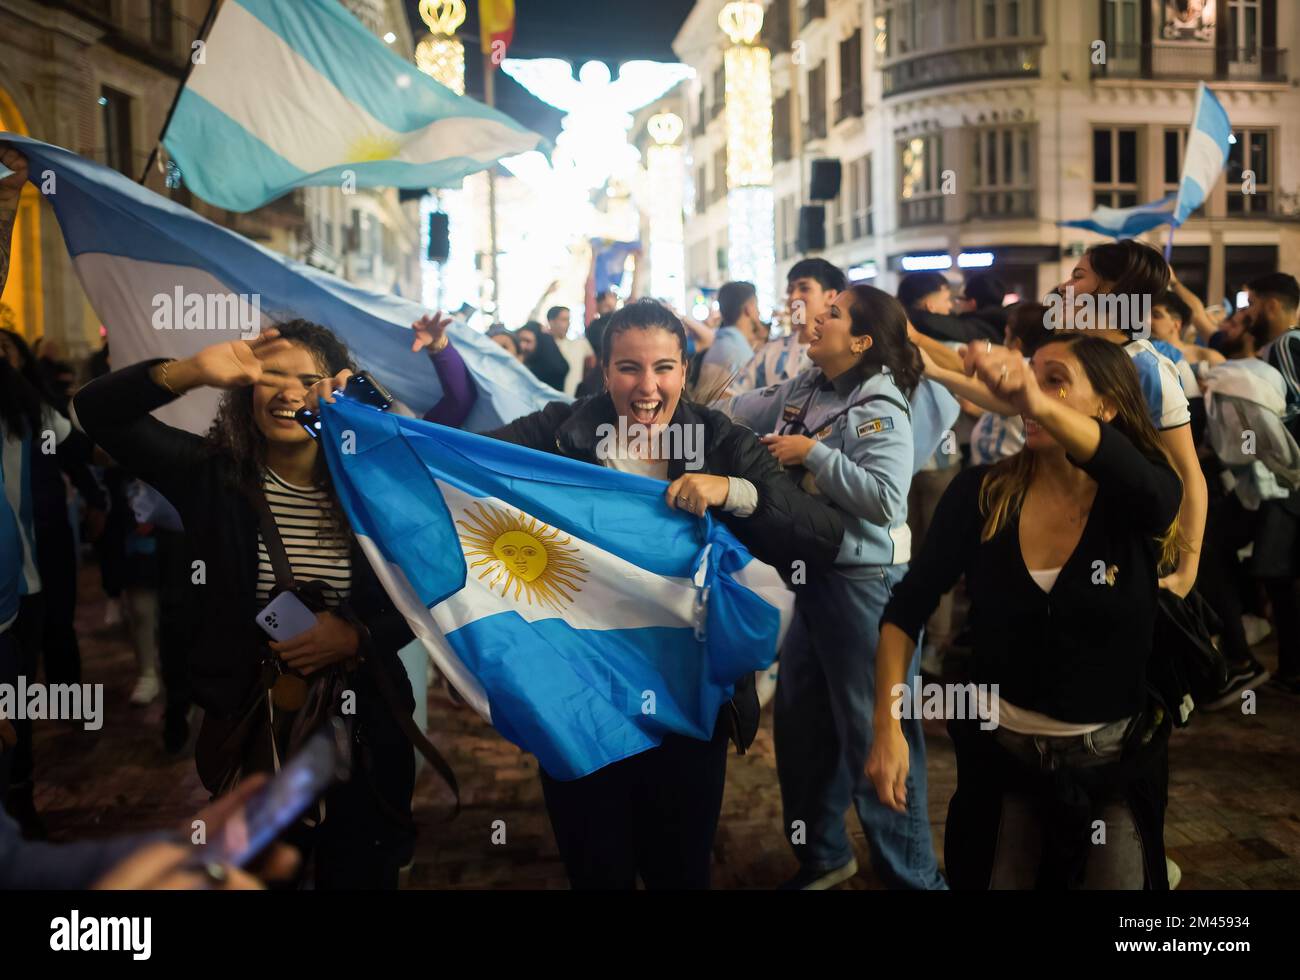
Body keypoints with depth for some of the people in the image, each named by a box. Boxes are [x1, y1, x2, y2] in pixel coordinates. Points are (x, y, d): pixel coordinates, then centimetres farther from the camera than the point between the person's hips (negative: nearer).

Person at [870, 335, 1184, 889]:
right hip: (1000, 752, 1)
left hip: (1113, 763, -1)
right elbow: (906, 610, -6)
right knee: (986, 877, 15)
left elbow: (1137, 476, -39)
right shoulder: (981, 494, -10)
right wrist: (888, 725, -17)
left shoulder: (1142, 500, -14)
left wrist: (1039, 404, -58)